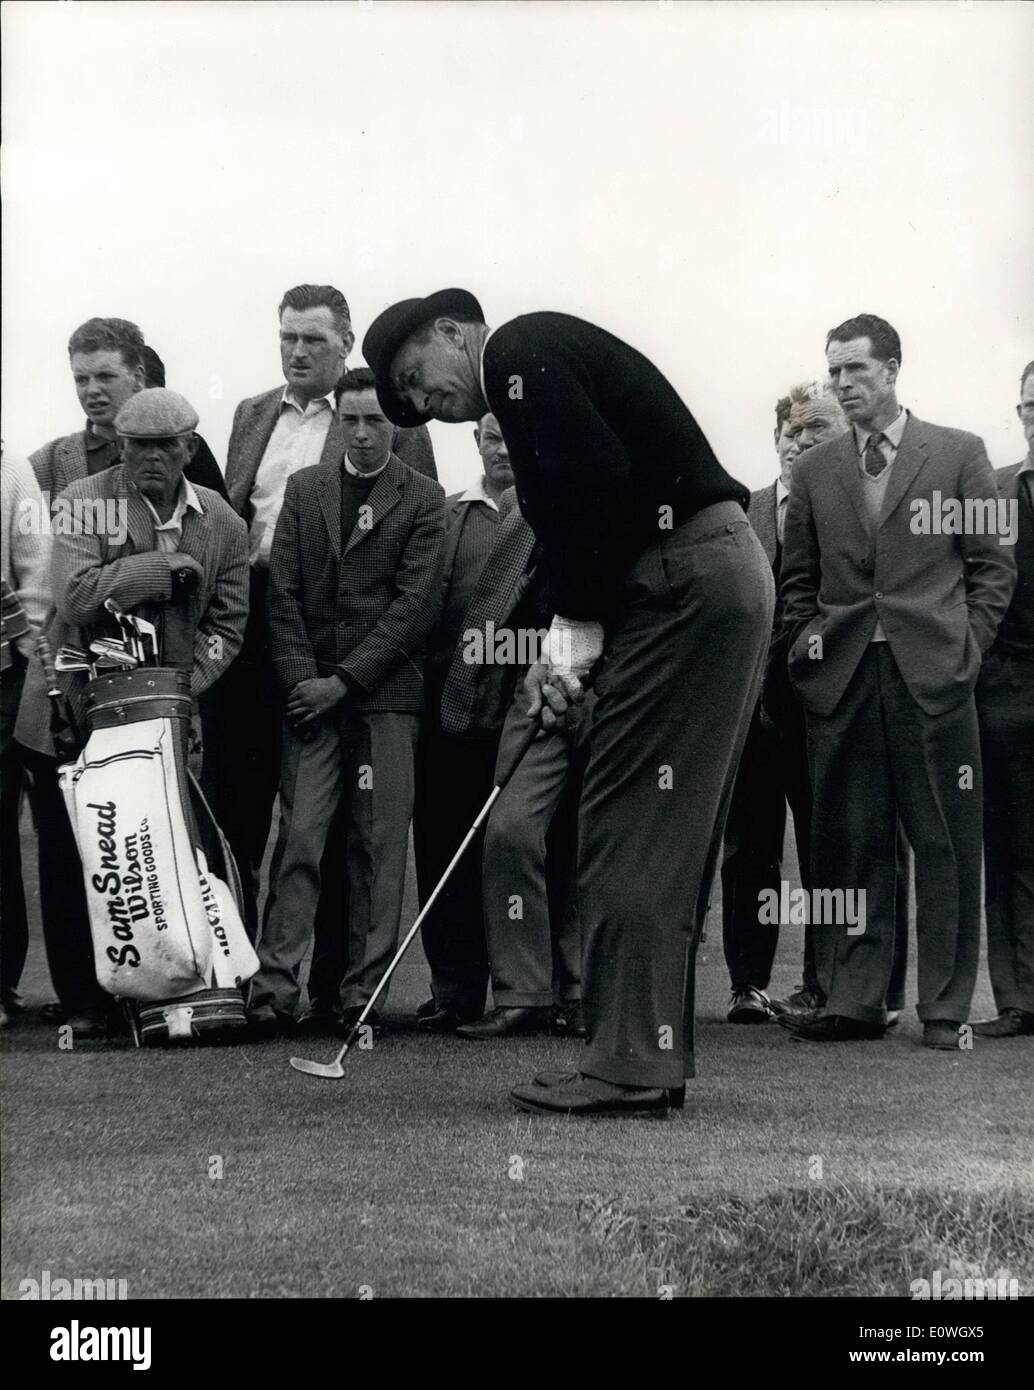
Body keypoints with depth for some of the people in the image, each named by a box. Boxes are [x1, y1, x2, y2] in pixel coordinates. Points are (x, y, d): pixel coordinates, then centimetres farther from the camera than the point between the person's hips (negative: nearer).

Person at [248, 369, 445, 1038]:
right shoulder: (304, 488, 12)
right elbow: (283, 594, 8)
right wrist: (300, 680, -3)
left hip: (386, 692, -2)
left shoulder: (423, 498, 3)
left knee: (380, 844, -2)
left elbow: (416, 603, -5)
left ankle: (363, 994, 3)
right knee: (300, 835, -4)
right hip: (312, 688, 2)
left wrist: (346, 679, -9)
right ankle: (275, 988, -5)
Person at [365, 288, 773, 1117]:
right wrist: (568, 648, 4)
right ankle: (655, 1056, 16)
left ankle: (629, 1066, -6)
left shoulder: (521, 350, -5)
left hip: (687, 576, -10)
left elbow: (599, 481, -18)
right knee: (666, 834, 11)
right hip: (726, 574, 10)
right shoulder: (533, 380, 24)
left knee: (627, 830, -8)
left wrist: (576, 630, -11)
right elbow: (574, 520, 18)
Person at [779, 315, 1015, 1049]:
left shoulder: (958, 454, 7)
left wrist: (965, 645, -1)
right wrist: (806, 643, 5)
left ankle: (947, 1006, 7)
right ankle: (854, 1000, 8)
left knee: (946, 846, 0)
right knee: (850, 846, 2)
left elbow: (994, 562, 7)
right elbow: (797, 576, 19)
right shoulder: (814, 470, 14)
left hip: (932, 675, -2)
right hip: (843, 679, 2)